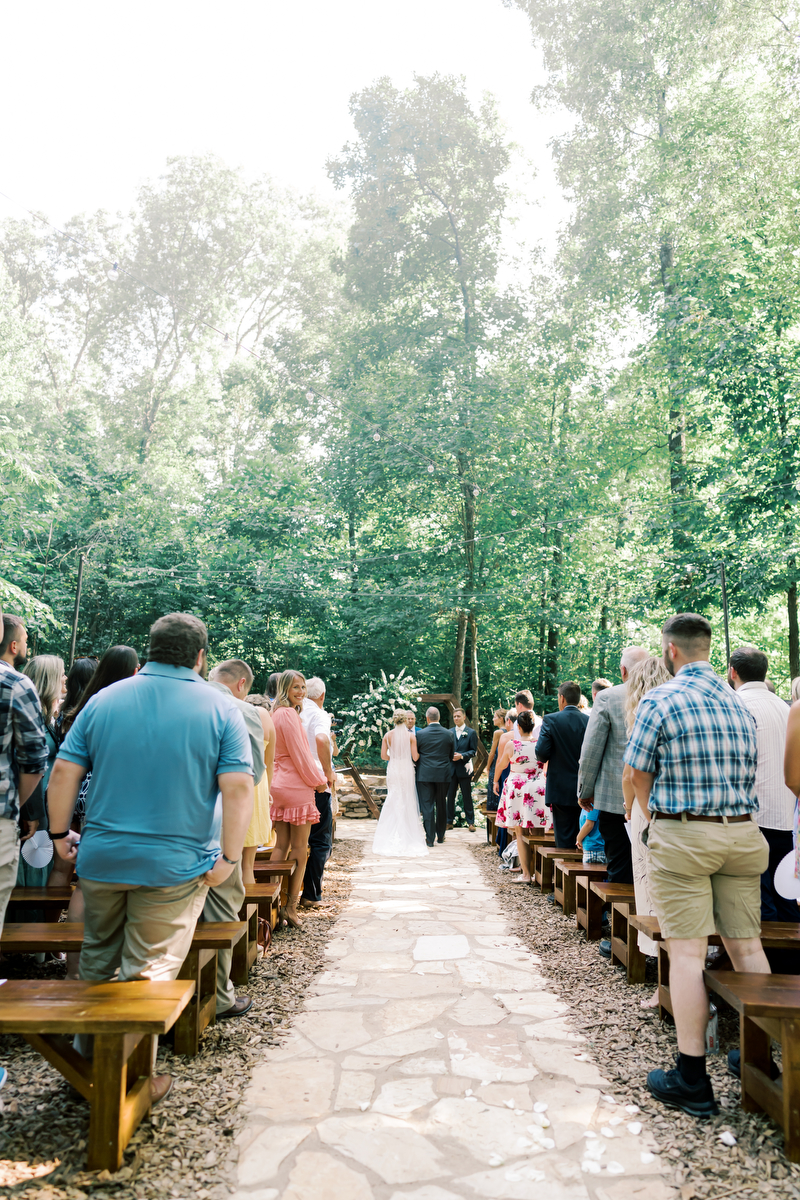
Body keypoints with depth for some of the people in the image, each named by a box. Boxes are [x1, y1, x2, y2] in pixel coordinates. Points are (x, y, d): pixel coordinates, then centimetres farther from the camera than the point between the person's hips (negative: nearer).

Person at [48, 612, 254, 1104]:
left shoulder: (104, 700, 1)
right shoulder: (220, 708, -8)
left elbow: (64, 772, 0)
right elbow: (238, 788, -15)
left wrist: (60, 832, 12)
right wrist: (229, 857, -8)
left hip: (101, 859, 4)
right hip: (176, 866, -3)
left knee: (97, 961, 24)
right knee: (149, 973, 9)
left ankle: (88, 1055, 41)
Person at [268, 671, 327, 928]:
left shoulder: (275, 714, 14)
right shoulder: (289, 715, -15)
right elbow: (300, 755, -16)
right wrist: (319, 780, -3)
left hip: (278, 787, 9)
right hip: (296, 788, -9)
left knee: (281, 846, 12)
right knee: (299, 849, 0)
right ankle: (291, 907, 4)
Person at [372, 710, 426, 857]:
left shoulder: (388, 735, -3)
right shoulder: (411, 735, -9)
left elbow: (383, 756, -2)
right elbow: (415, 757, -10)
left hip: (393, 770, 2)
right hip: (407, 770, -2)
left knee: (393, 801, 10)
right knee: (407, 802, 7)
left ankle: (393, 836, 11)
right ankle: (407, 834, 9)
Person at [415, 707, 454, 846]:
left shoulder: (420, 734, -8)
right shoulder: (448, 734, -2)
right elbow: (451, 756, 7)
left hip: (425, 774, -2)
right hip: (443, 774, 2)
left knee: (427, 806, 2)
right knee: (442, 805, 14)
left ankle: (430, 838, 0)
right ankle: (440, 835, 25)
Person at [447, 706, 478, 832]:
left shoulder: (471, 732, 1)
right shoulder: (449, 732, 10)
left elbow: (474, 751, -4)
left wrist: (461, 756, -18)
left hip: (464, 769, -3)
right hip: (451, 768, 3)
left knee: (467, 797, 4)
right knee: (450, 796, 5)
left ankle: (470, 822, 12)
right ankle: (449, 821, 14)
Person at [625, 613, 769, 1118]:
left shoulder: (660, 701, -8)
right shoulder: (739, 704, 11)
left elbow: (639, 775, -1)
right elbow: (748, 772, 13)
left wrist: (657, 820, 15)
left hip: (683, 836, -6)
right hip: (744, 833, 6)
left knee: (688, 952, -1)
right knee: (747, 946, 14)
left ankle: (693, 1081, 5)